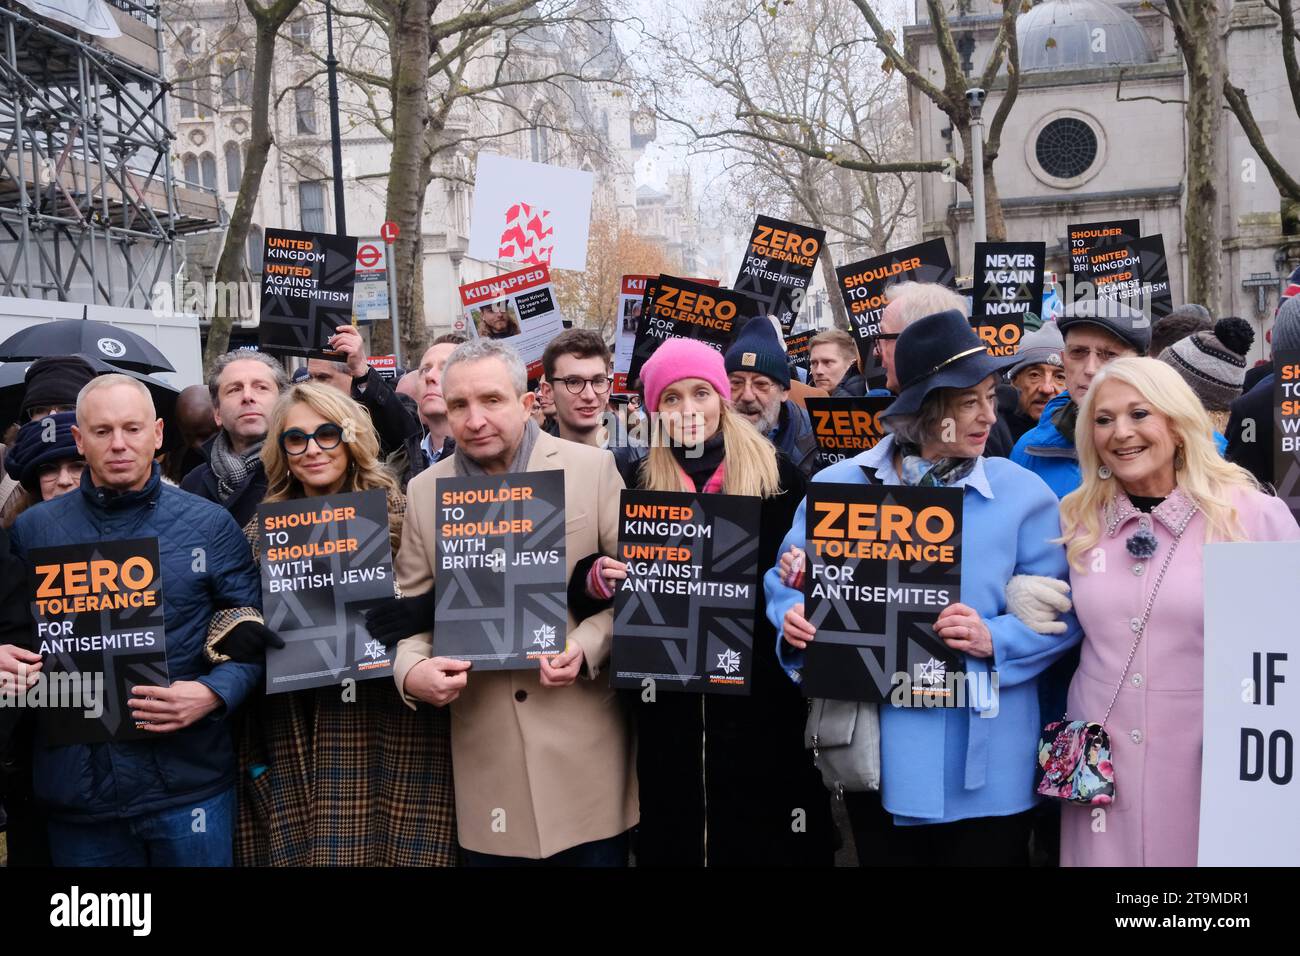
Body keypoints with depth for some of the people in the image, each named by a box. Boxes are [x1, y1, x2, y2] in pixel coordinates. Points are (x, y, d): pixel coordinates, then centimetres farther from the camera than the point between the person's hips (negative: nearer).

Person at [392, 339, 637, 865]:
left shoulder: (592, 467, -3)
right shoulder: (424, 489, 5)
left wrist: (588, 646, -16)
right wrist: (411, 670, -12)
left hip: (583, 734, -2)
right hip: (485, 744, 2)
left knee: (597, 858, 8)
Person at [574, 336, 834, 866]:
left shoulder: (775, 472, 0)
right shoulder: (639, 483, 4)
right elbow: (589, 575, 2)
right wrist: (597, 577, -19)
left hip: (761, 685, -1)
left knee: (764, 825, 7)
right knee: (675, 829, 9)